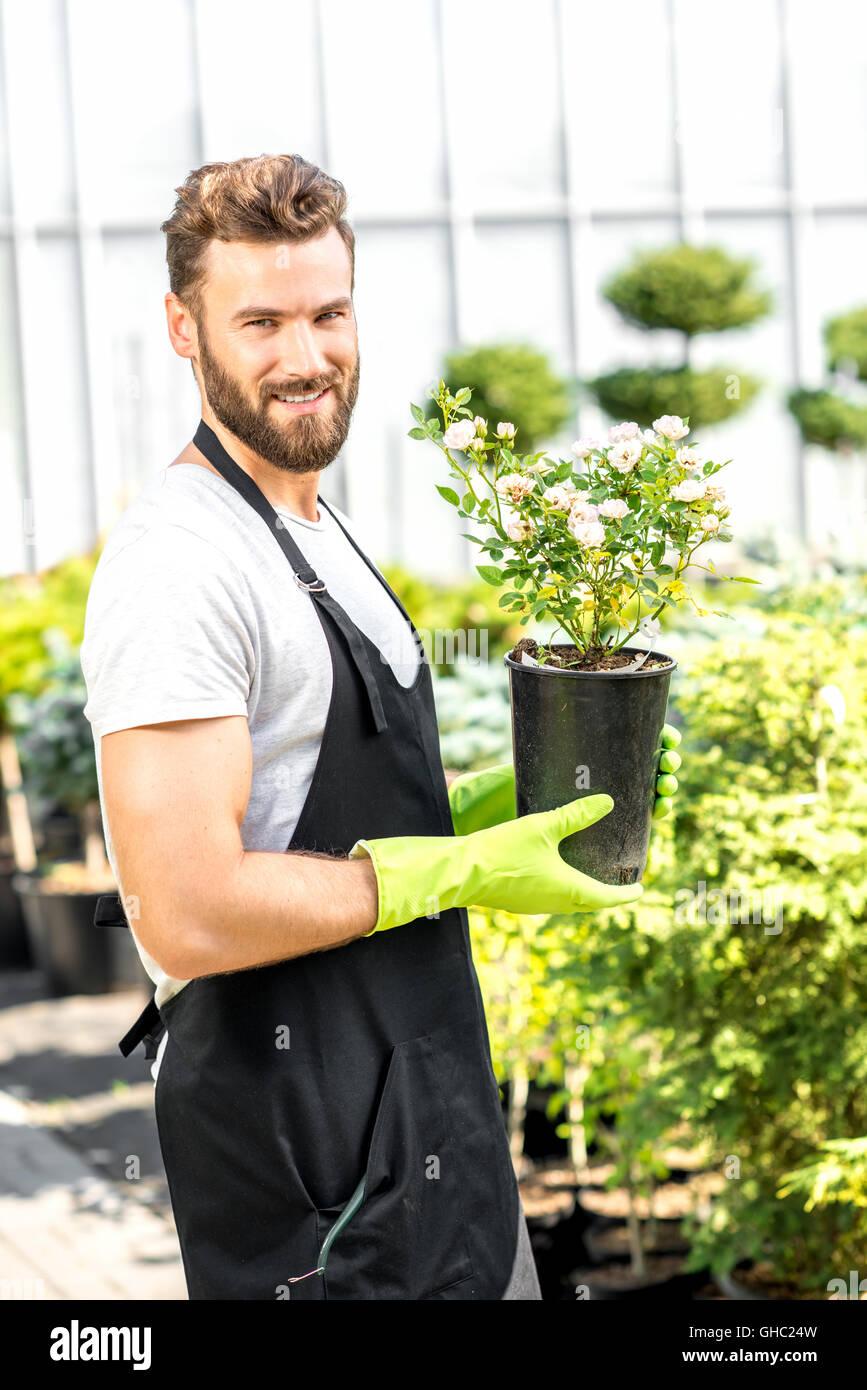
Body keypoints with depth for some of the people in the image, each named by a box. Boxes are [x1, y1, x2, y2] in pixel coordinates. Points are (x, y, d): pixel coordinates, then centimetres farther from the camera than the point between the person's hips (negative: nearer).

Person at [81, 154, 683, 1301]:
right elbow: (190, 914, -27)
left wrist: (477, 804, 4)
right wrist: (459, 870, -19)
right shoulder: (179, 566, -20)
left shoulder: (319, 527, 13)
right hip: (309, 1148, -10)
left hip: (423, 1098, 10)